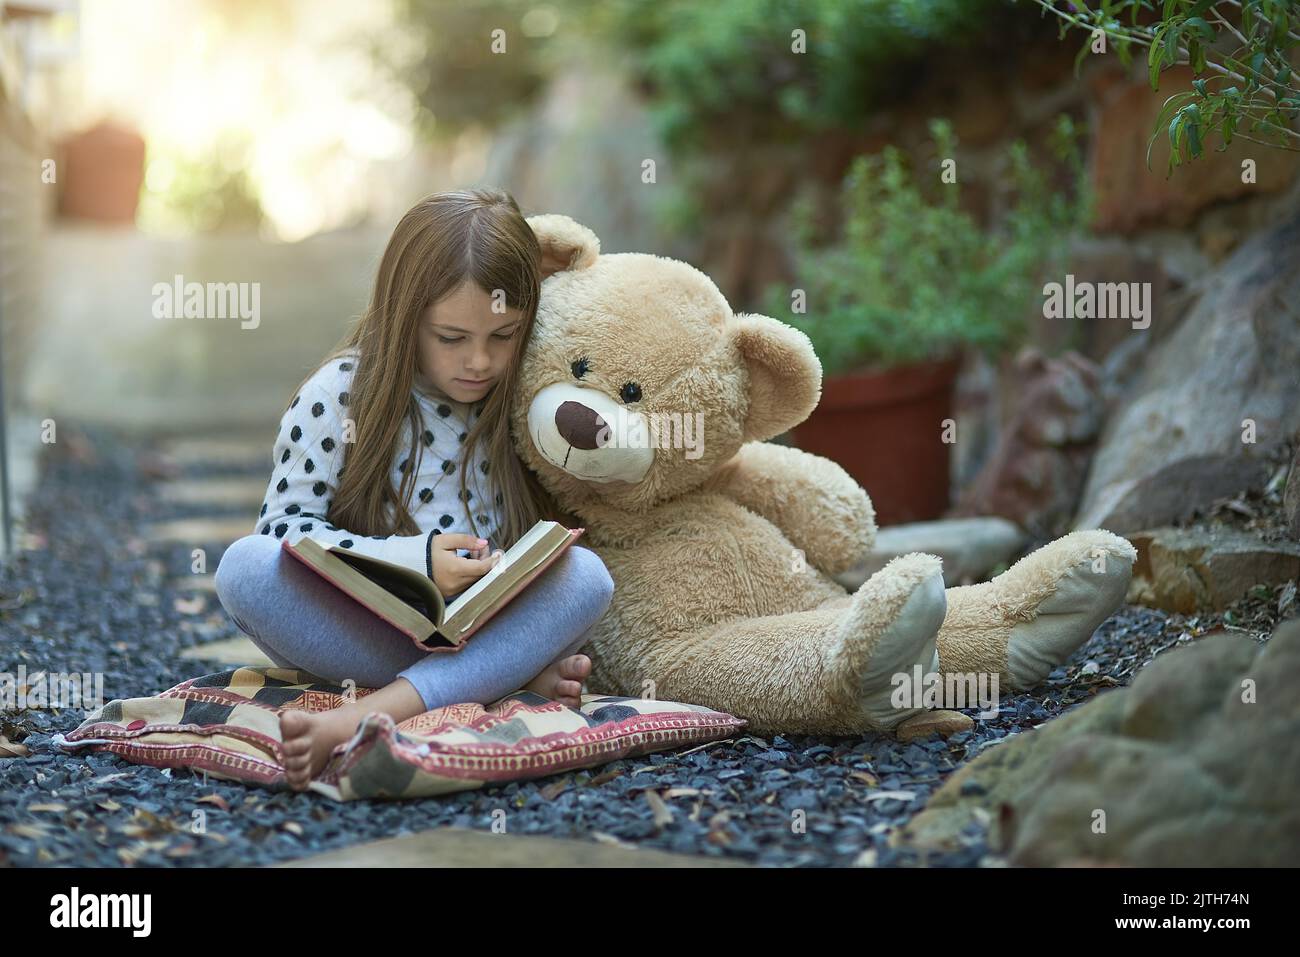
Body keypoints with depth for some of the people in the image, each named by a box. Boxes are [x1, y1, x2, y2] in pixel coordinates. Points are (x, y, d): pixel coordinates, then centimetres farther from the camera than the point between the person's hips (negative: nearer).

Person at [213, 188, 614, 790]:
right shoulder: (338, 396, -4)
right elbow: (287, 526, -8)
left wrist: (558, 646, -9)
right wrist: (415, 560, -22)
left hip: (486, 628, 2)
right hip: (355, 631, -1)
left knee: (587, 573, -28)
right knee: (246, 566, -29)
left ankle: (363, 720, -45)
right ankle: (517, 674, -30)